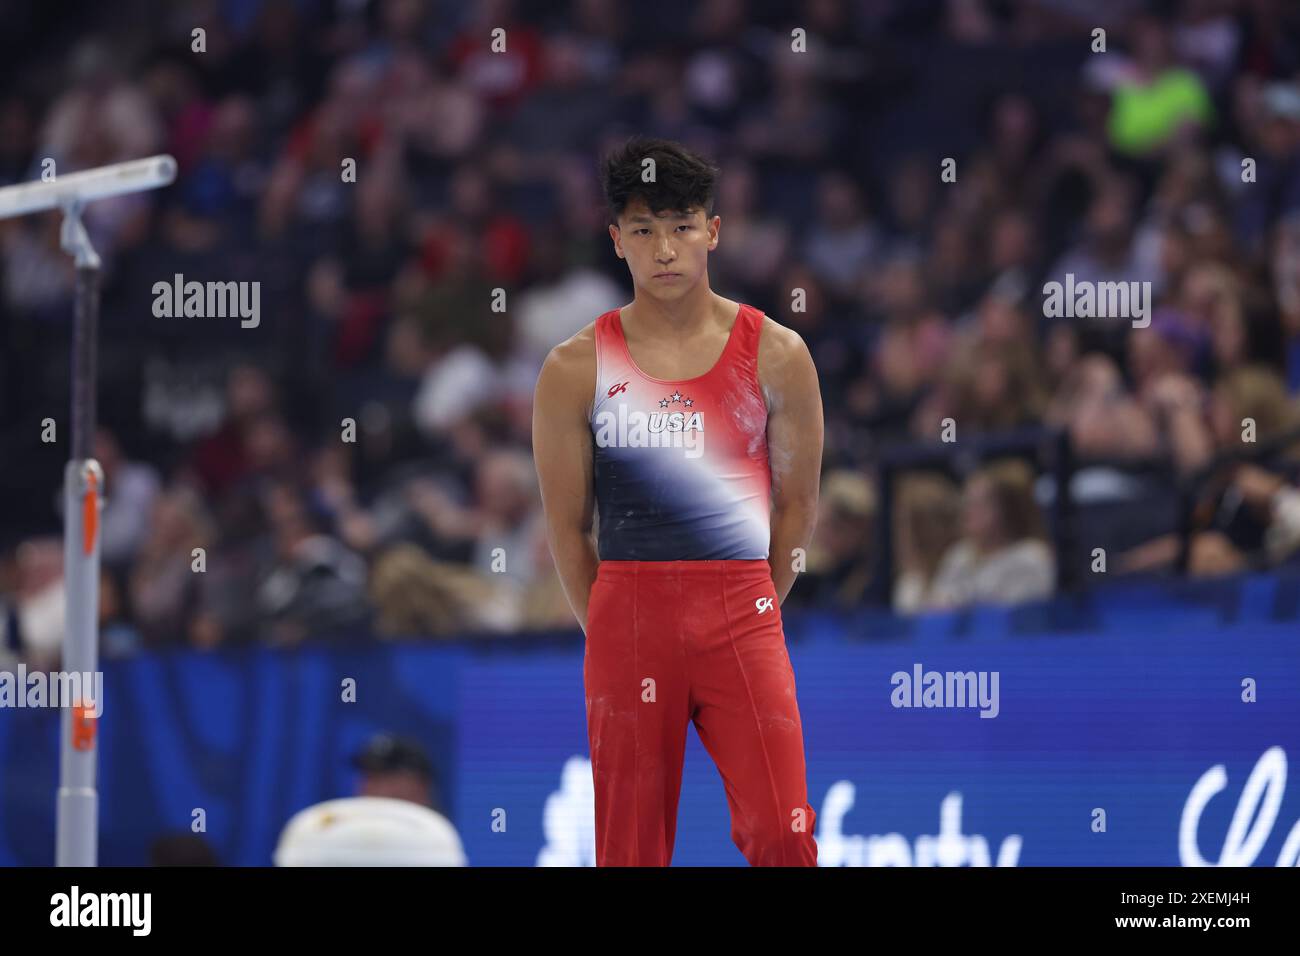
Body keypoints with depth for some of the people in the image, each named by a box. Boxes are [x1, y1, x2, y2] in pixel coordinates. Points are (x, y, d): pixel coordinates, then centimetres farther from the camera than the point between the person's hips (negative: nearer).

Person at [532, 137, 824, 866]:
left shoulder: (775, 355, 3)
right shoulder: (576, 368, 2)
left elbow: (796, 504, 10)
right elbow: (568, 525, 8)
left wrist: (755, 613, 8)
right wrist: (611, 634, 6)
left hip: (741, 610, 0)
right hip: (625, 619, 0)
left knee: (782, 836, -10)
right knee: (631, 849, 3)